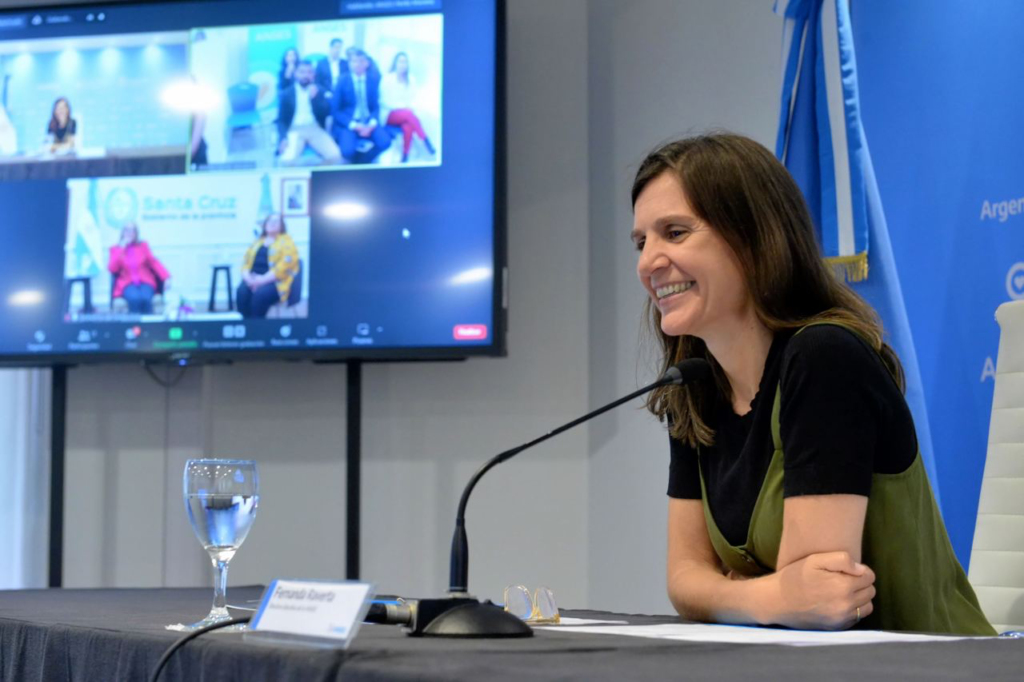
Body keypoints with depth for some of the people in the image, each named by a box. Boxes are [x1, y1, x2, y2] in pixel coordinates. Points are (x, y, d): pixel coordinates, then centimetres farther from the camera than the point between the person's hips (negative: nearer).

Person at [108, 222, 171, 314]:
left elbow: (154, 263, 5)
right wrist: (121, 248, -10)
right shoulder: (115, 249, 6)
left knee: (145, 298, -33)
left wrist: (166, 278, -10)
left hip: (145, 283, 1)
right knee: (135, 299, -36)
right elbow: (112, 269, -9)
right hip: (127, 284, -1)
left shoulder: (143, 246, 10)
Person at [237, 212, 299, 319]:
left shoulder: (286, 242, 4)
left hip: (275, 282, -5)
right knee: (242, 292, -29)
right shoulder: (258, 242, 22)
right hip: (254, 280, 5)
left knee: (260, 294, -36)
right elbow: (246, 261, 15)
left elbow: (285, 266, -10)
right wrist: (247, 277, -7)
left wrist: (264, 279, -17)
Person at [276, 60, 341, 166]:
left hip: (316, 130, 2)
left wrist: (315, 97, -12)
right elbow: (281, 120, 4)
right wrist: (283, 138, -13)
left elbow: (326, 113, 2)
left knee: (335, 156, -25)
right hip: (295, 131, -2)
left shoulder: (318, 92, 13)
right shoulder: (286, 94, 8)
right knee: (287, 160, -33)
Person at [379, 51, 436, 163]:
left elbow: (412, 98, 11)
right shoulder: (387, 79, -3)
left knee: (408, 126, -34)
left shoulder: (411, 79, 8)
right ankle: (426, 141, -40)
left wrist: (408, 108, -11)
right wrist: (403, 108, -12)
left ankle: (405, 157, -36)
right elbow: (384, 101, -3)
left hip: (406, 112, 3)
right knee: (409, 114, -36)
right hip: (390, 115, -3)